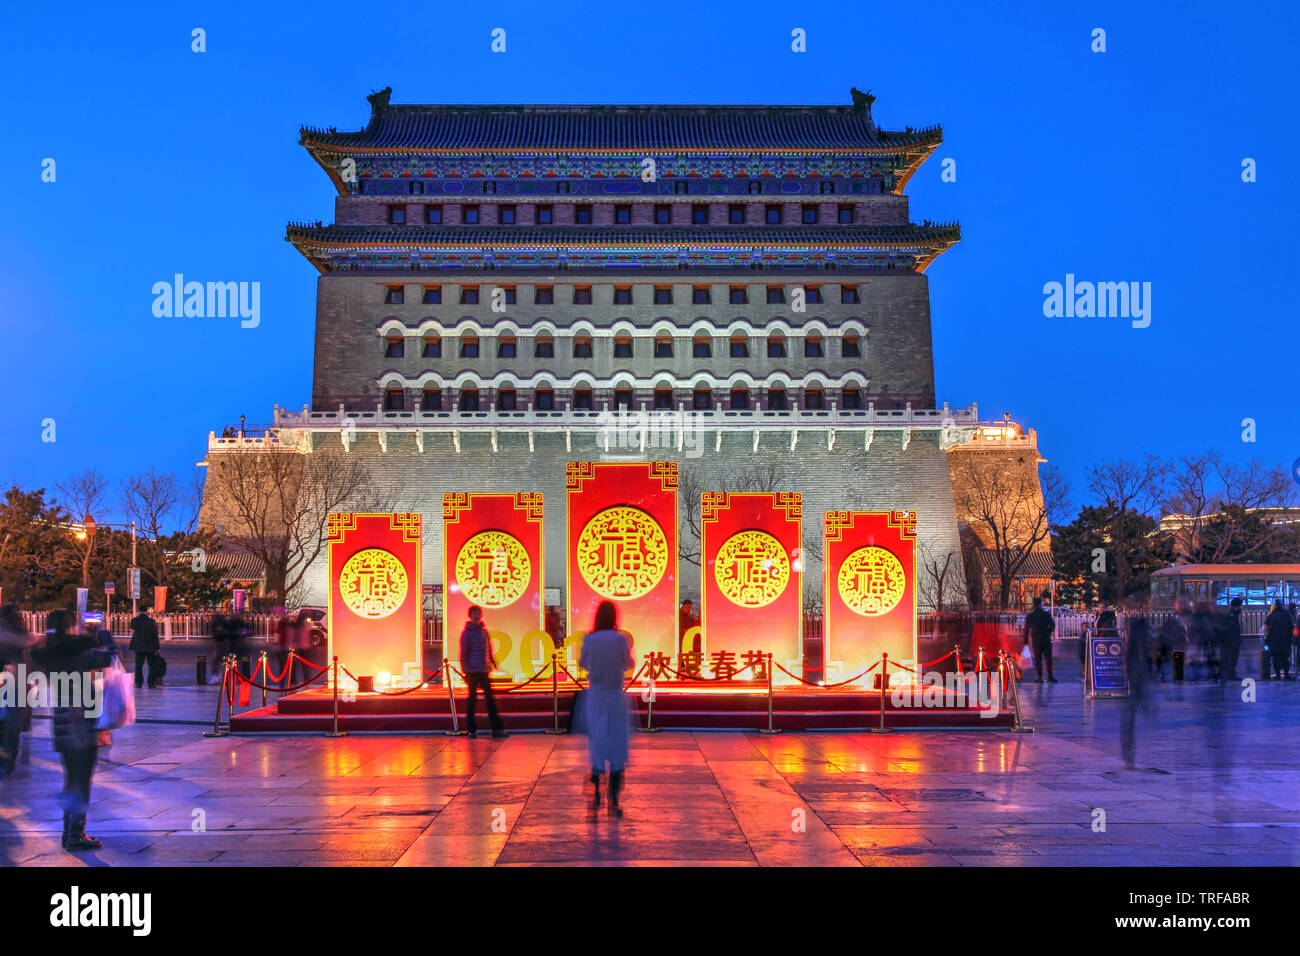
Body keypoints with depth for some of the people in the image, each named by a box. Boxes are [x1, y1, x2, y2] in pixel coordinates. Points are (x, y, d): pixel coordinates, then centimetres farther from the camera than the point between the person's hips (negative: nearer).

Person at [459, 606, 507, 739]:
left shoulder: (484, 631, 13)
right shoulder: (467, 633, -3)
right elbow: (463, 653, -5)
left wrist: (492, 664, 15)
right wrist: (465, 670, -10)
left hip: (484, 671, 5)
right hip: (472, 671, -5)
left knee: (490, 698, 2)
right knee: (472, 698, -1)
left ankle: (496, 729, 1)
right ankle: (472, 729, 7)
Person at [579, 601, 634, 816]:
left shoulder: (589, 639, -5)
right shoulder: (620, 639, -10)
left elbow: (583, 664, 8)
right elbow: (627, 665, 2)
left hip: (594, 695, 2)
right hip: (615, 695, -2)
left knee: (596, 743, 13)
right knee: (617, 745, 3)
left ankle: (595, 796, 12)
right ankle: (613, 802, -1)